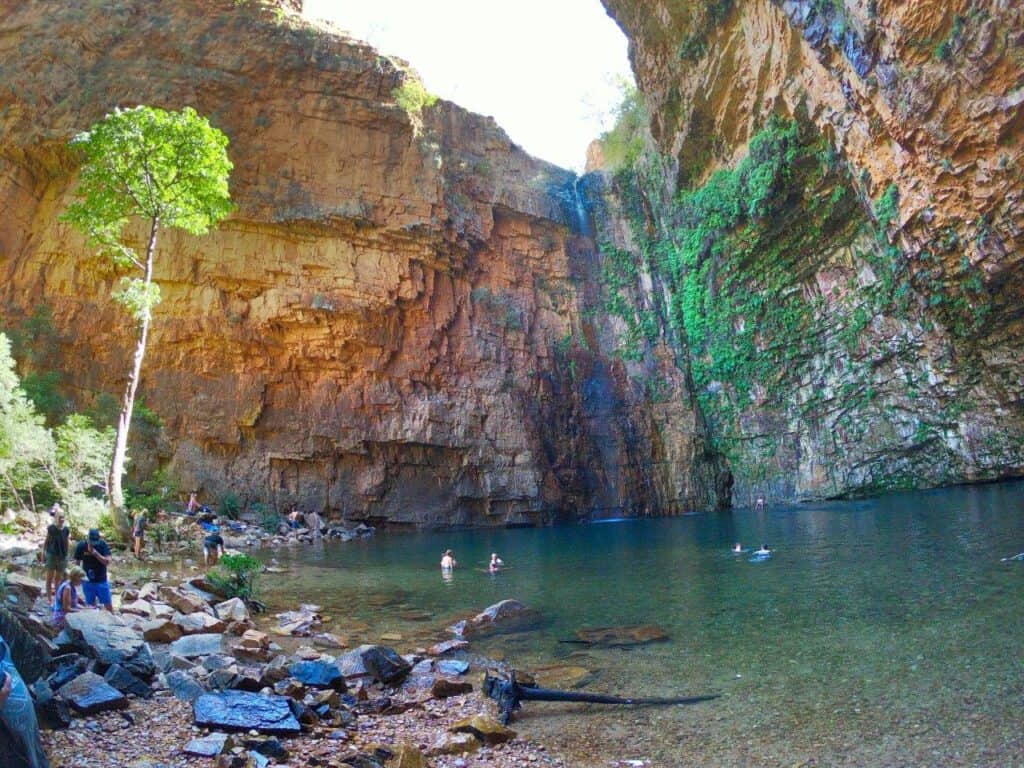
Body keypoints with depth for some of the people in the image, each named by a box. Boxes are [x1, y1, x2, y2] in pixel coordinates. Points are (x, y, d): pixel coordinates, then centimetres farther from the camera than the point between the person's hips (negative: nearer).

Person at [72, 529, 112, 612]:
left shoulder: (103, 545, -12)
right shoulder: (81, 546, -9)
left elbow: (107, 562, -18)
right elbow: (77, 563, 2)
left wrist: (96, 553, -28)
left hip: (102, 581, -1)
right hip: (88, 581, 1)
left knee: (108, 605, 5)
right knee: (90, 605, 10)